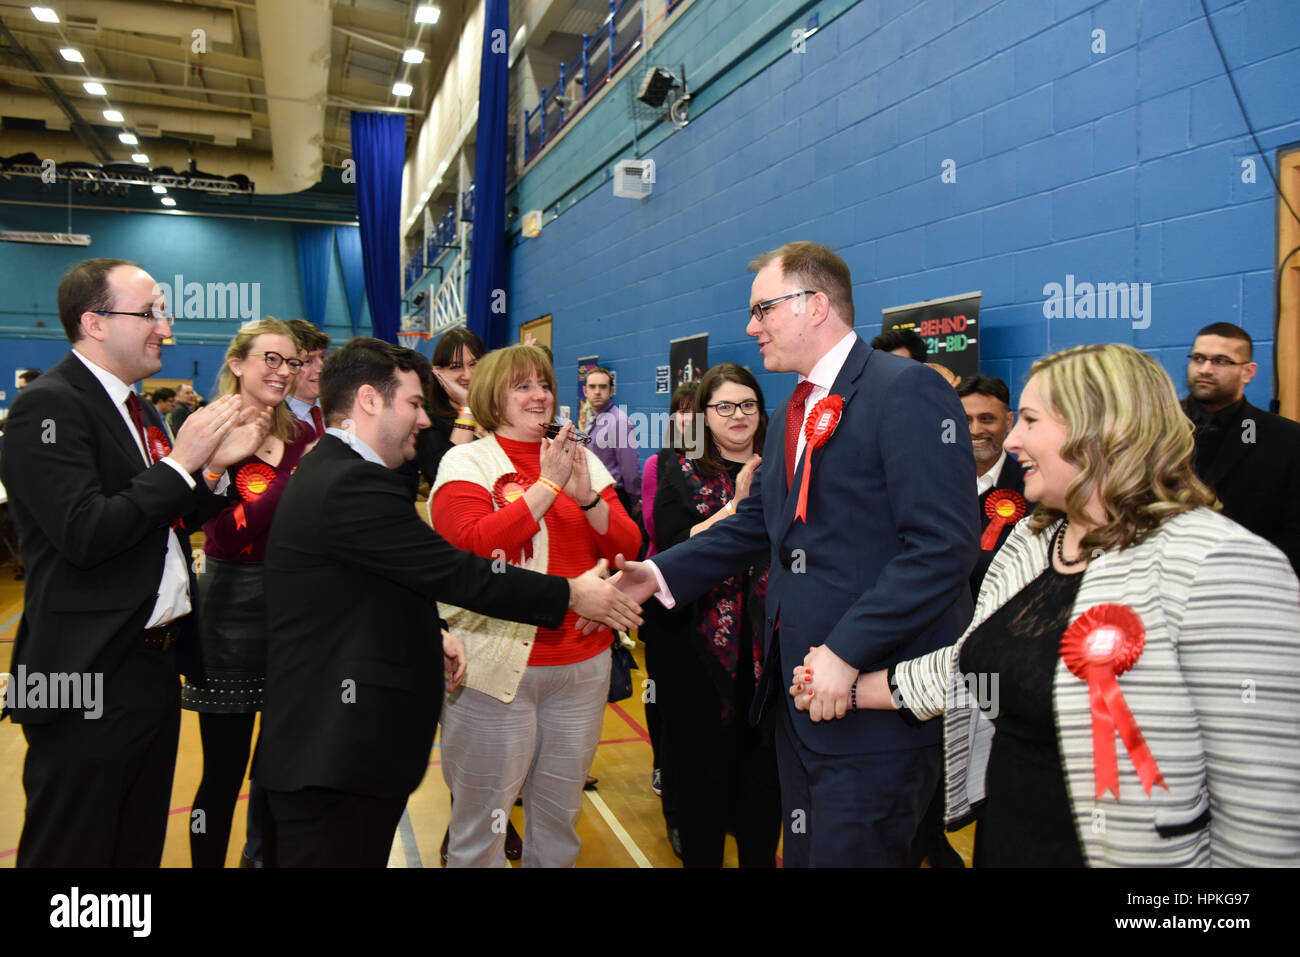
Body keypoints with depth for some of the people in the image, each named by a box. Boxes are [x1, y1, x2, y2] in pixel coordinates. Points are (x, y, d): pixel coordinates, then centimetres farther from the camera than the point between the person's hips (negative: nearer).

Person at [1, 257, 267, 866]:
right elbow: (86, 534, -25)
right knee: (75, 852, 8)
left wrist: (213, 463, -2)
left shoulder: (129, 405, 12)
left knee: (141, 848, 20)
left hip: (153, 667, 8)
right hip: (89, 677, -8)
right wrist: (181, 460, -19)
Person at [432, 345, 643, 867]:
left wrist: (588, 496, -14)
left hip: (583, 662, 4)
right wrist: (547, 485, -18)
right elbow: (471, 547, -19)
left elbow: (628, 546, 3)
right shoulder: (466, 462, -4)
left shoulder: (583, 460, 8)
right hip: (497, 665, -4)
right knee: (482, 822, 10)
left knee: (560, 814, 17)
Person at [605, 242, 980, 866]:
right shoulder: (793, 413, 15)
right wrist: (661, 574, 7)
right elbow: (756, 525, 18)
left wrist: (847, 650, -24)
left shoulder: (906, 391, -14)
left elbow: (945, 544, -22)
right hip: (801, 687, 9)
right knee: (803, 851, 21)